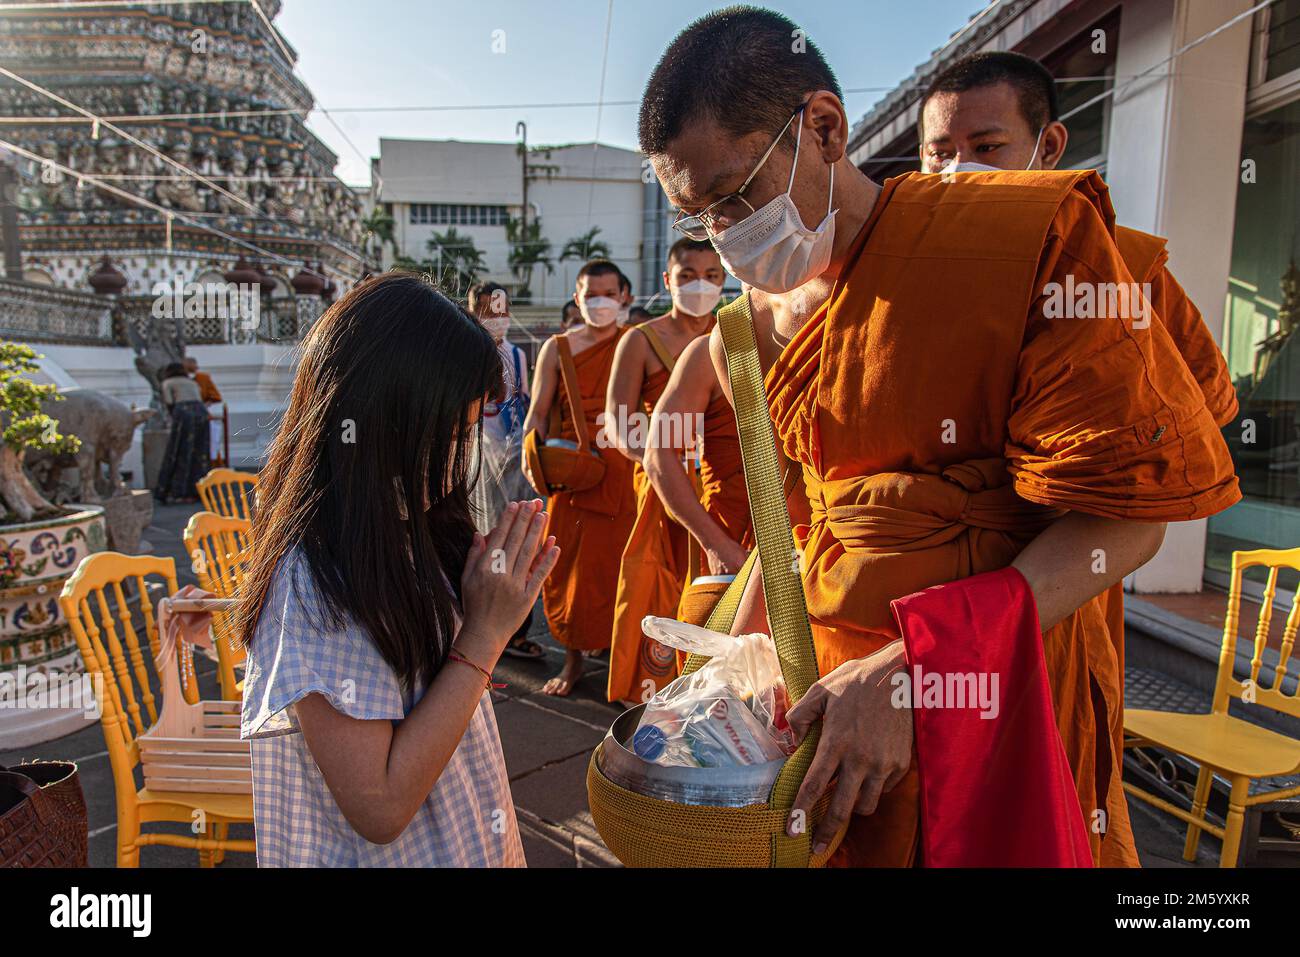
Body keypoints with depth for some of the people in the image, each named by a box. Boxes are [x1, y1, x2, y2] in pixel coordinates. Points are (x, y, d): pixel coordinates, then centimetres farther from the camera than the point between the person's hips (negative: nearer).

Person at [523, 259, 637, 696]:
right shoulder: (557, 348, 10)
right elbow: (538, 413, 7)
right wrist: (531, 457, -10)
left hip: (621, 471, -2)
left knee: (616, 566, -1)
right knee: (565, 566, 5)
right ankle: (573, 661, 22)